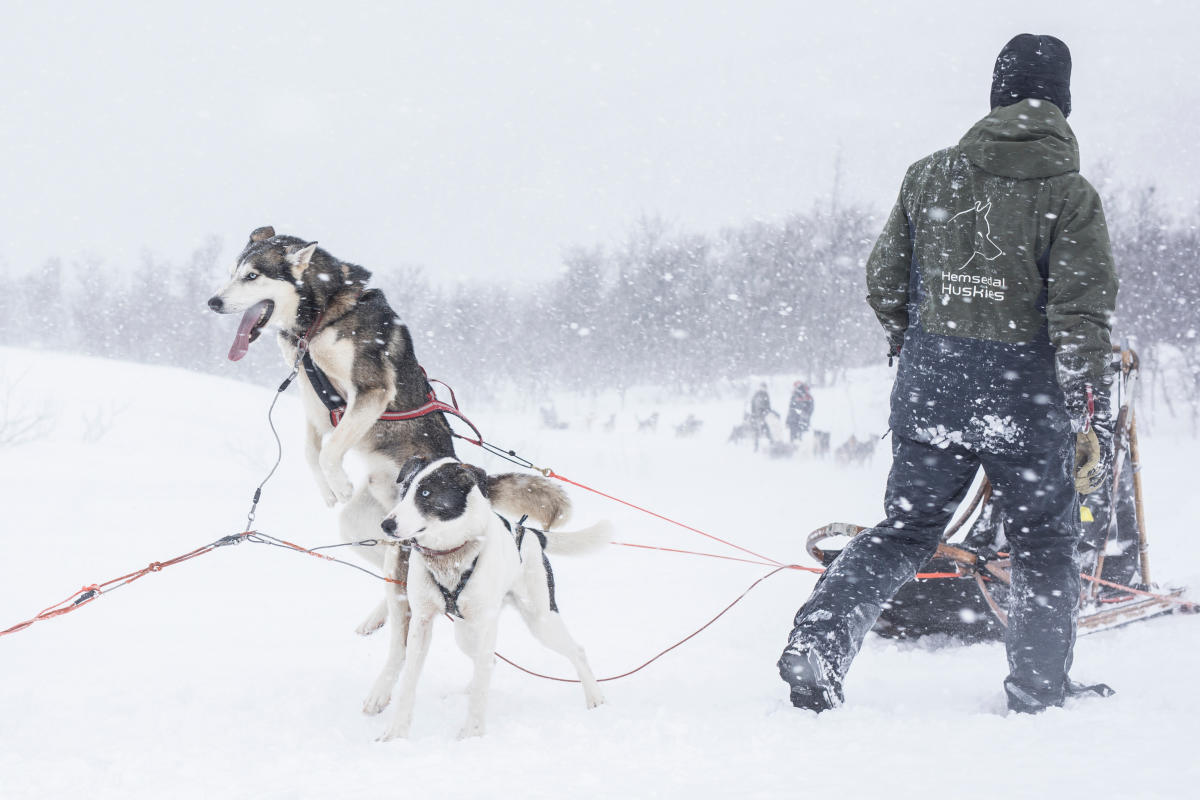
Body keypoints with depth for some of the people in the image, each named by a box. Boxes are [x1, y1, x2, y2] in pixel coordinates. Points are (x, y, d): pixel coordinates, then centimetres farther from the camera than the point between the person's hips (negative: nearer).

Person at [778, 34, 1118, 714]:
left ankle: (820, 637, -6)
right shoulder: (1070, 196, -9)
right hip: (1026, 401, -3)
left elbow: (885, 282, 10)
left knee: (905, 531, 13)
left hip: (932, 394, 3)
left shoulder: (928, 177, 2)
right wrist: (1093, 418, -10)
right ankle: (1039, 689, 20)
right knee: (1046, 544, 14)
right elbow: (1083, 317, -14)